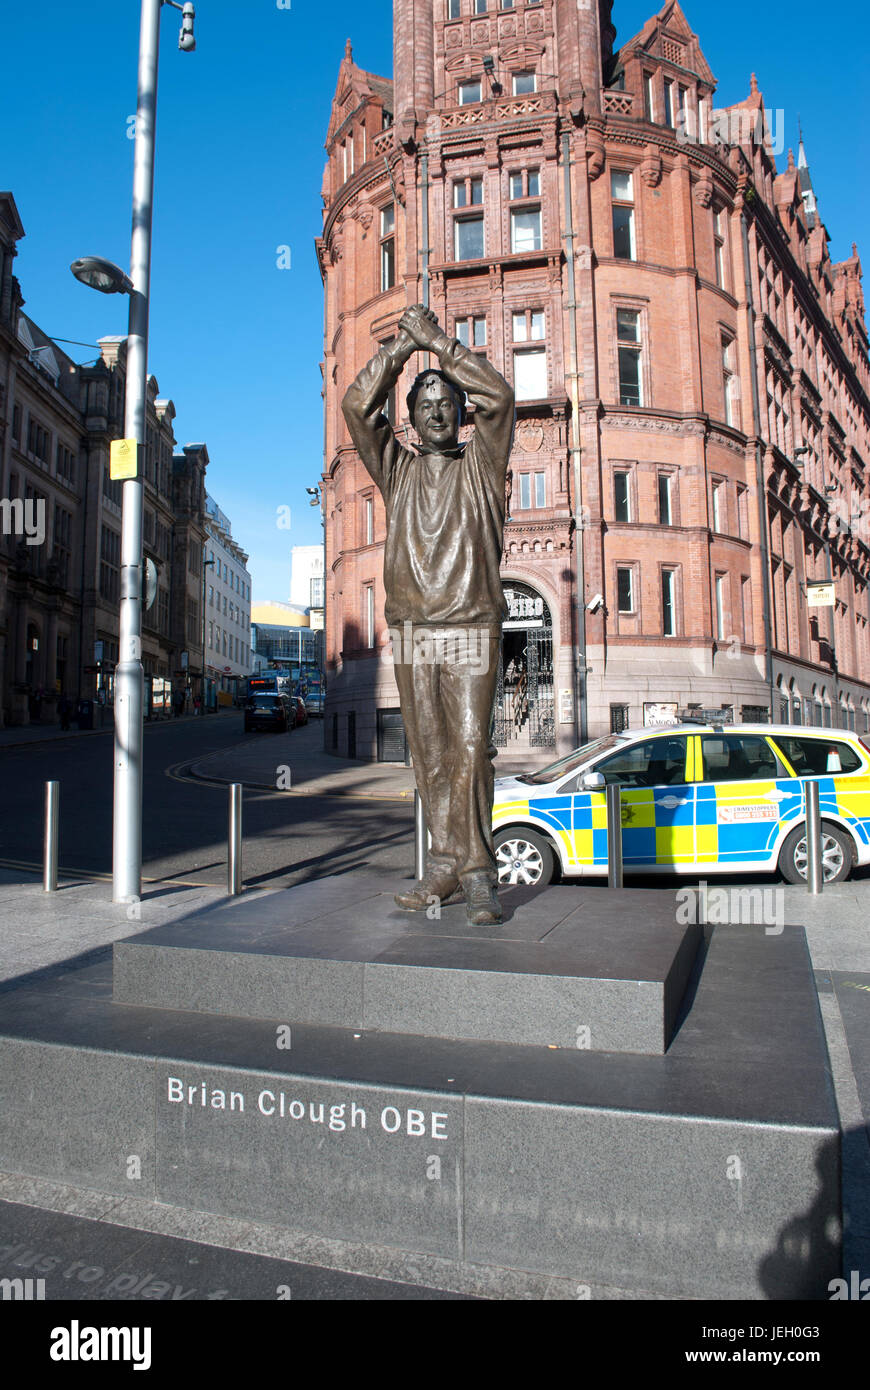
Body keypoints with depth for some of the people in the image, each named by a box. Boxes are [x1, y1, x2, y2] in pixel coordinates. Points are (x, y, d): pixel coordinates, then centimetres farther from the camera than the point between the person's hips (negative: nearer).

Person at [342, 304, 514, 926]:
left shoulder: (481, 462, 11)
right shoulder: (398, 468, 17)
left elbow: (498, 395, -4)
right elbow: (358, 404, 6)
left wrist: (437, 339, 1)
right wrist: (405, 342, 5)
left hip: (472, 629, -3)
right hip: (412, 631, 3)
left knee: (469, 749, -10)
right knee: (430, 755, 3)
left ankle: (477, 874, -5)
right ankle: (447, 866, 11)